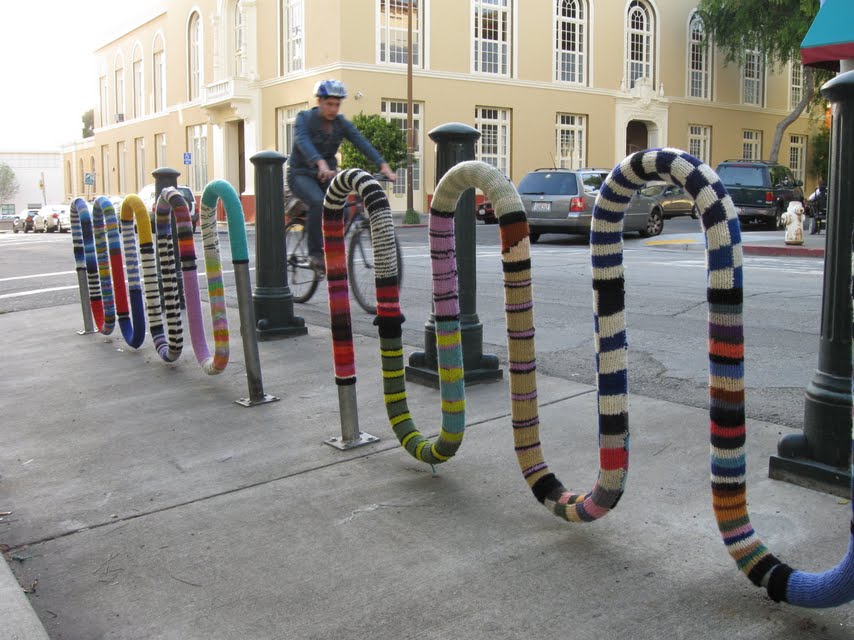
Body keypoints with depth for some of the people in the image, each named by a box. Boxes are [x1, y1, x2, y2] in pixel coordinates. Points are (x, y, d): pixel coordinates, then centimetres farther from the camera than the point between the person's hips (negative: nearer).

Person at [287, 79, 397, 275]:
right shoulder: (304, 118, -12)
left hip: (327, 174, 5)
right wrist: (321, 164, -52)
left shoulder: (341, 123, -1)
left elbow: (361, 143, -15)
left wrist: (383, 165, -32)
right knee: (319, 203, -33)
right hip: (301, 173, -5)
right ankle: (315, 253, -21)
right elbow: (303, 142, -32)